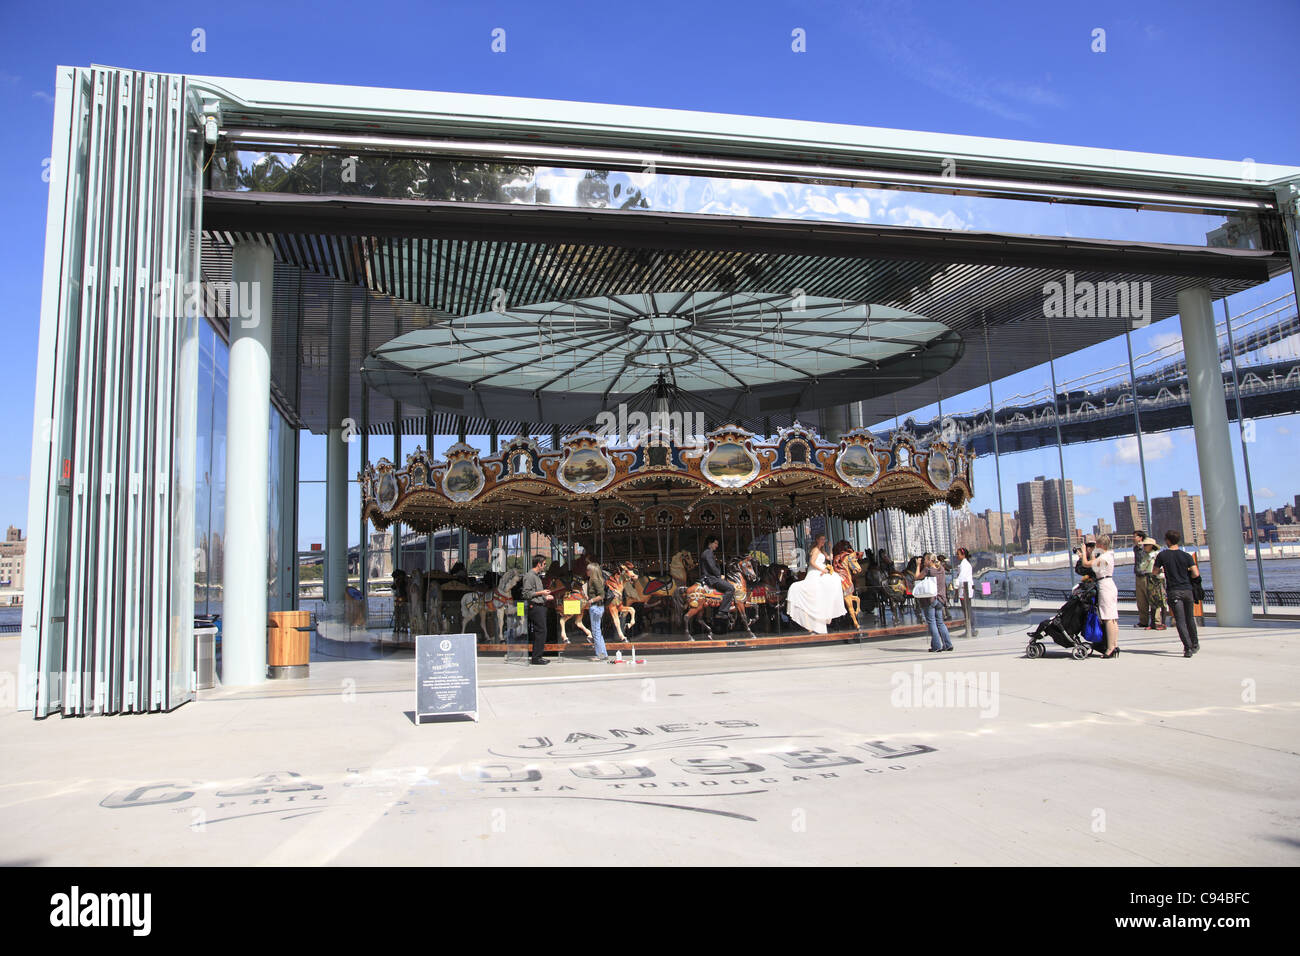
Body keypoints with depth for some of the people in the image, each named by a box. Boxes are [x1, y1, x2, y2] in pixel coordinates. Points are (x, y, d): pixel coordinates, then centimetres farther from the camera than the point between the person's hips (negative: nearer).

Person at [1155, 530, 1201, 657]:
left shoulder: (1162, 555, -3)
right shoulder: (1186, 556, 1)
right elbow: (1196, 574, -7)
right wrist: (1187, 575, 14)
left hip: (1174, 591, -3)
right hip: (1187, 589, 3)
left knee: (1180, 621, -6)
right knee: (1189, 618, 19)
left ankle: (1188, 647, -16)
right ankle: (1195, 644, 31)